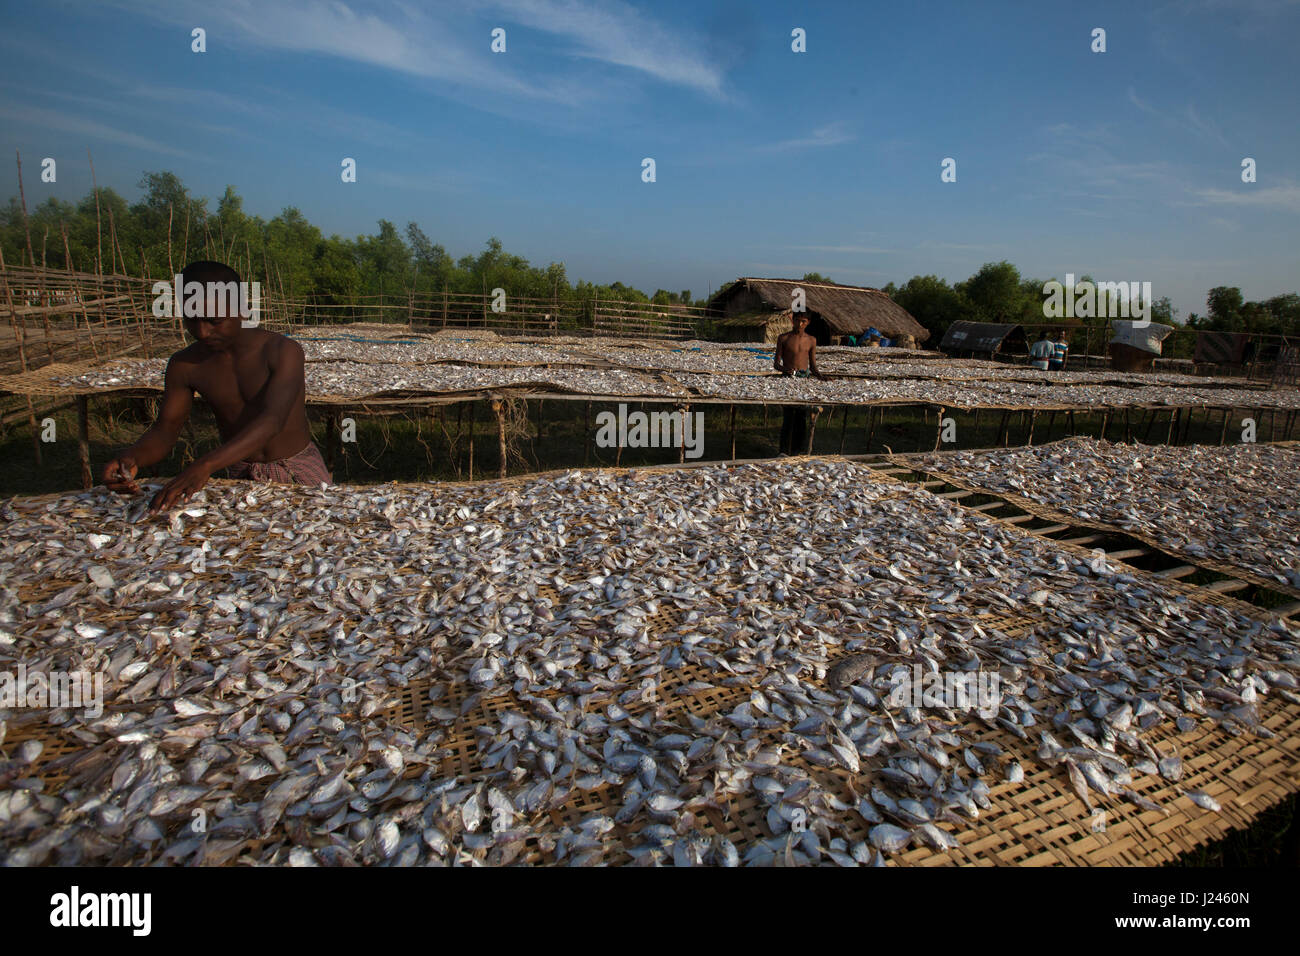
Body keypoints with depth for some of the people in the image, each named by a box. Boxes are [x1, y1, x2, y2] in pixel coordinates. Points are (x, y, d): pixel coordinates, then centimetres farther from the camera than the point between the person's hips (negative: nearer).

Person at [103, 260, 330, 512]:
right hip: (239, 475, 3)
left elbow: (272, 420, -33)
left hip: (298, 471, -3)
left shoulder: (283, 351, -19)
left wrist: (206, 465, -48)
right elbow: (165, 428, -3)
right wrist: (132, 457, -29)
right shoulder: (183, 366, -5)